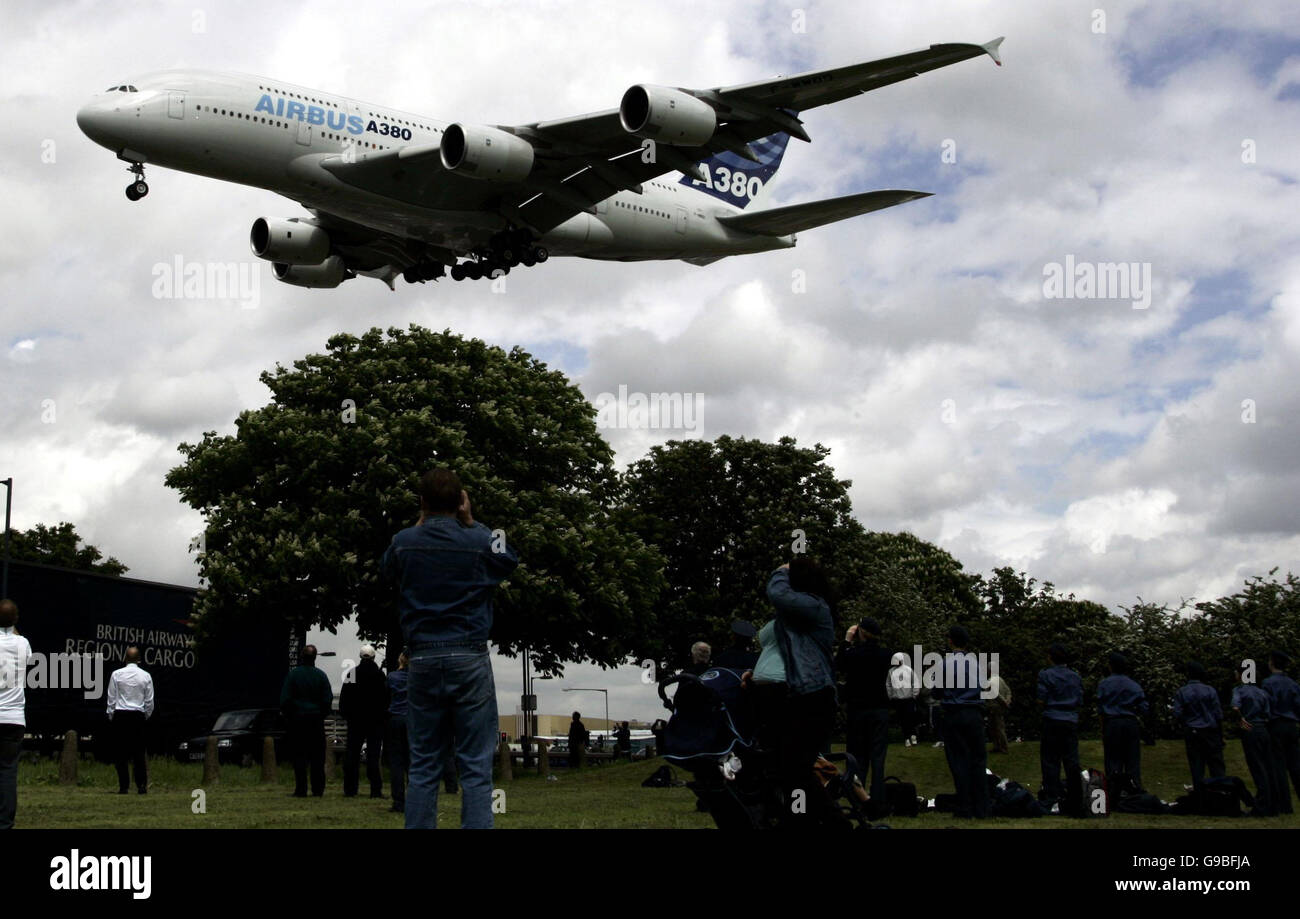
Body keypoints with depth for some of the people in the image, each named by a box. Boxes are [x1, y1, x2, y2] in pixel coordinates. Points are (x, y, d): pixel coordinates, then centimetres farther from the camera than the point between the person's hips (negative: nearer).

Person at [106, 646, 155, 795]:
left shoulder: (116, 674, -3)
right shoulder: (146, 676, 0)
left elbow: (111, 699, 1)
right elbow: (149, 702, 5)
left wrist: (111, 716, 12)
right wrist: (146, 716, 20)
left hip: (120, 715, -1)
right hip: (138, 716, 1)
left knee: (121, 753, 3)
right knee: (139, 752, 4)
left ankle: (123, 786, 2)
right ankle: (142, 785, 0)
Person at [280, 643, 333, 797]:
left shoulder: (293, 674, -6)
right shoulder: (321, 675, -1)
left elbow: (284, 699, -5)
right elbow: (328, 699, 1)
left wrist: (286, 715, 8)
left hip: (297, 720, -2)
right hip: (316, 720, 2)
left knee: (299, 756, 2)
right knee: (317, 756, 6)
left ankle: (301, 789, -1)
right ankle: (318, 789, 6)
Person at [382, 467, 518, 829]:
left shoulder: (404, 542, 0)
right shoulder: (478, 541, -5)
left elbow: (388, 567, 25)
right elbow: (510, 559, 18)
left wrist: (420, 523, 21)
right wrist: (472, 523, 14)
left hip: (423, 662, 2)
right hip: (470, 661, -2)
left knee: (423, 768, 8)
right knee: (476, 768, -2)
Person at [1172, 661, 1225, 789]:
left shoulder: (1181, 693, -3)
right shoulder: (1210, 690, -4)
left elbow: (1177, 715, -6)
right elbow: (1218, 715, -2)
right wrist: (1221, 734, 5)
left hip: (1191, 733, 1)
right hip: (1210, 731, -1)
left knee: (1197, 768, 5)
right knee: (1216, 765, 4)